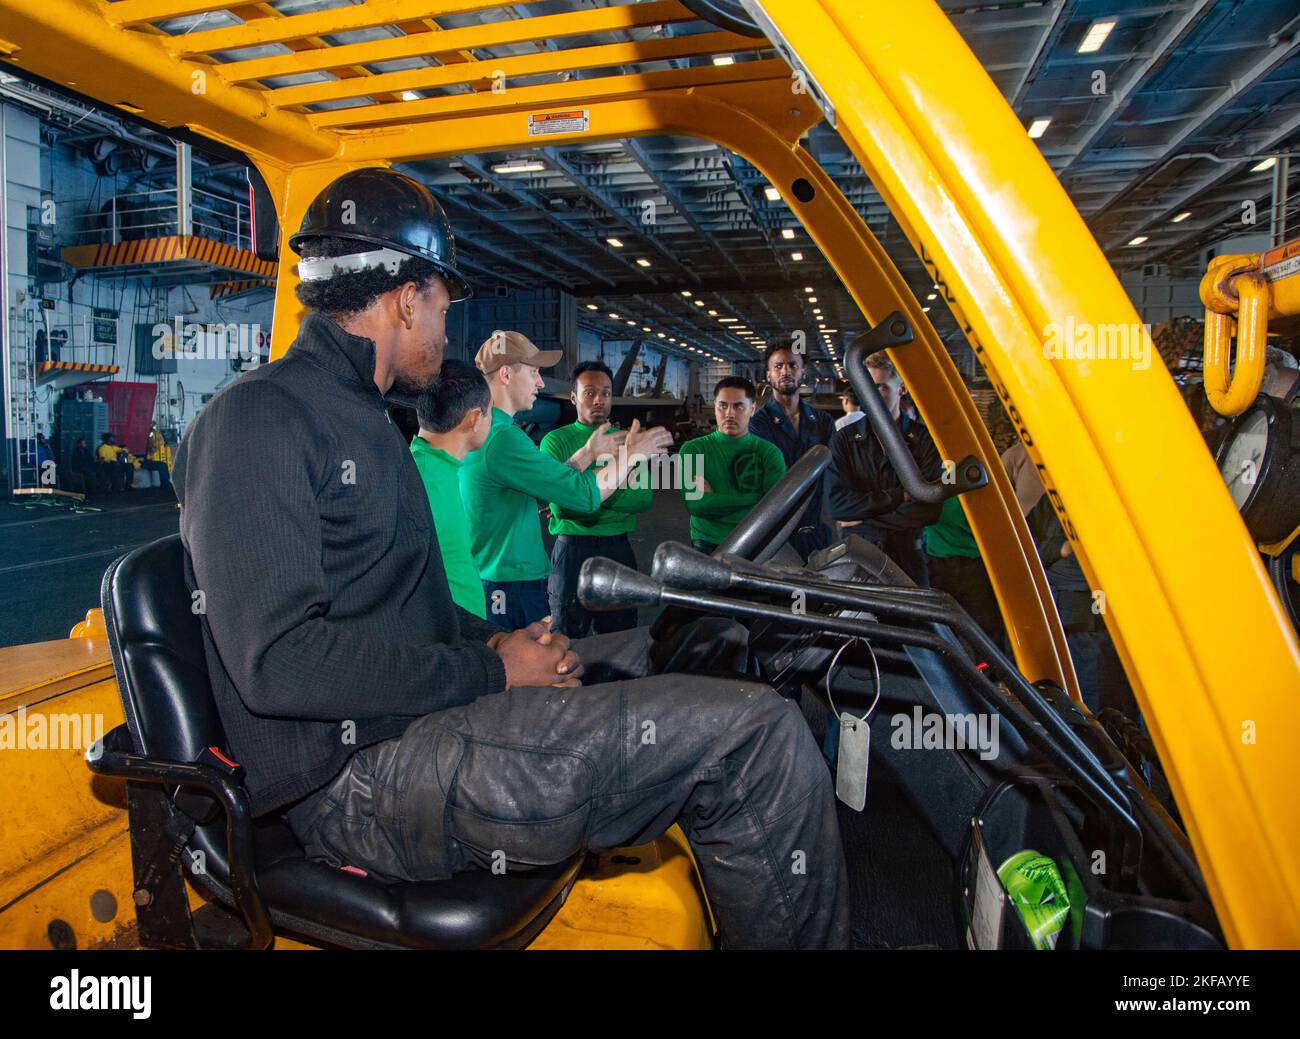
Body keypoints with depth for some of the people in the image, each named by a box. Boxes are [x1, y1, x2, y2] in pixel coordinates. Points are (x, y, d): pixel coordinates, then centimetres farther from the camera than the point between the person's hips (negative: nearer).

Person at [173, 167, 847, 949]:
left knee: (709, 650, 17)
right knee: (757, 734, -20)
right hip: (358, 779, -10)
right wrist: (489, 673, -15)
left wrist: (494, 643, 5)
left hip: (416, 722, 11)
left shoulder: (361, 418, 21)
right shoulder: (258, 421, -12)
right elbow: (279, 662, -21)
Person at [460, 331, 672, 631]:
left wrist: (588, 454, 14)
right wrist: (632, 454, -8)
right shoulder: (502, 437, -21)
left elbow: (546, 486, 16)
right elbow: (585, 494, -22)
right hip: (514, 590, -10)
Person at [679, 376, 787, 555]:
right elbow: (695, 504, -14)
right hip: (708, 546, -1)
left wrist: (714, 500, -11)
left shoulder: (769, 453, 3)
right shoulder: (693, 450, 1)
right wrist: (754, 498, -12)